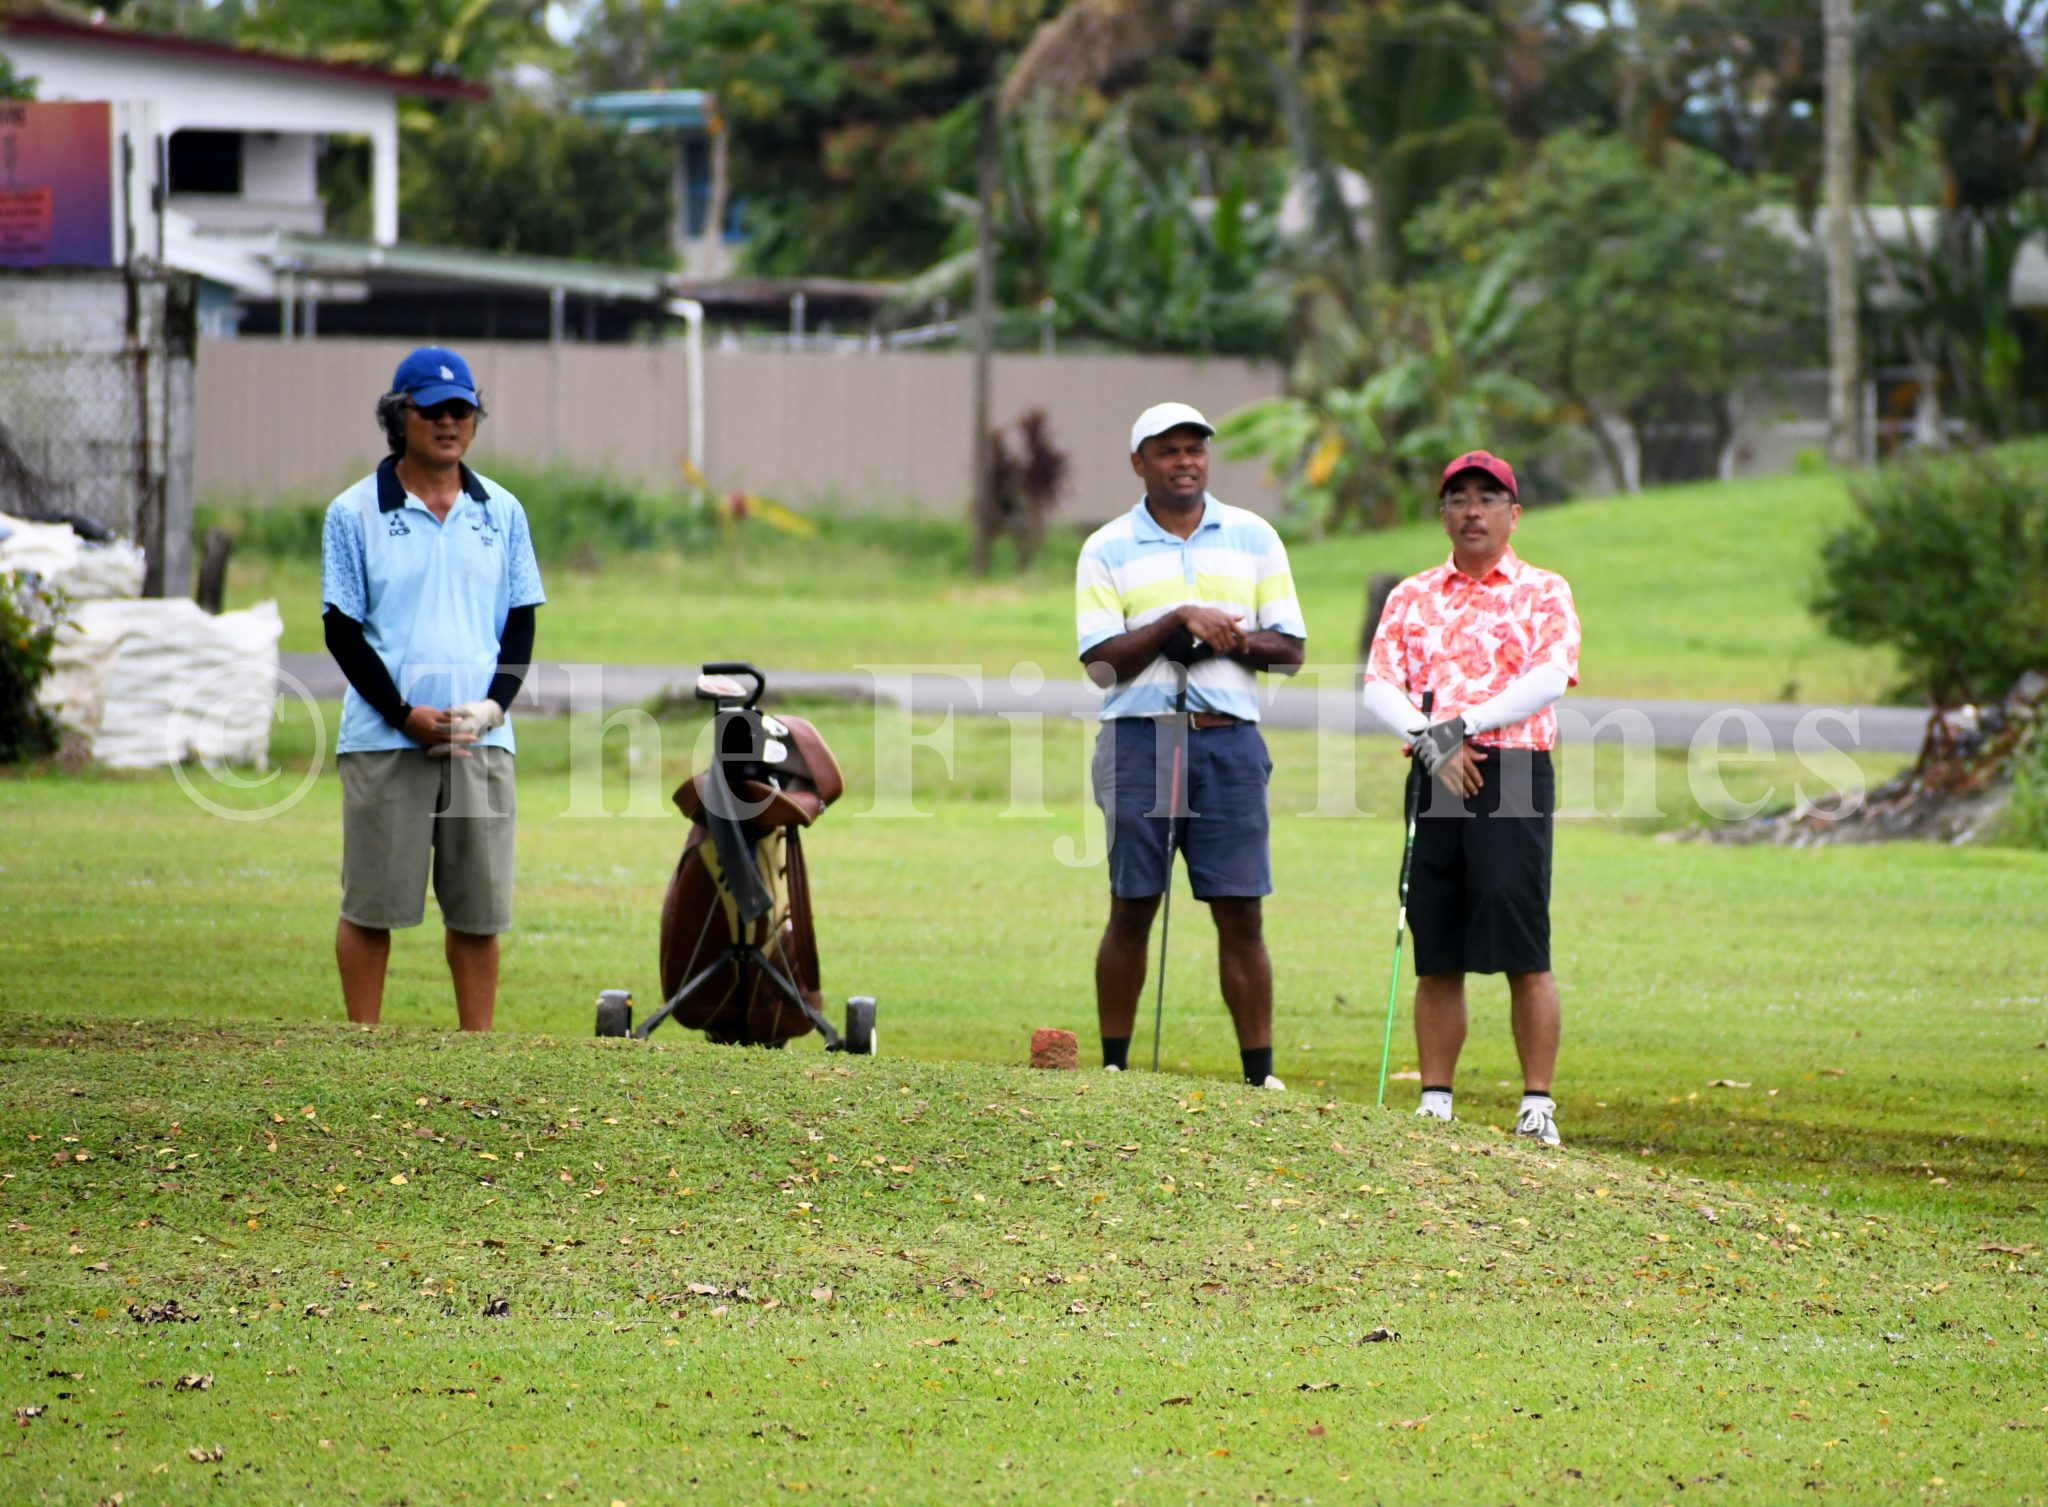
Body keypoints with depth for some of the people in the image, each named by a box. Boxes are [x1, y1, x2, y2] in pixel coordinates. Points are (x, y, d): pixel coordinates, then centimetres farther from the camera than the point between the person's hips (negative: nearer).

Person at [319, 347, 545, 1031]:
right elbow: (342, 630, -1)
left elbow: (521, 623, 12)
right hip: (383, 738, -3)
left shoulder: (502, 513, 11)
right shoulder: (355, 513, 1)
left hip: (482, 739, 3)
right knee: (371, 903, -2)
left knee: (480, 907, 3)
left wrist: (491, 705, -5)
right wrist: (406, 715, -11)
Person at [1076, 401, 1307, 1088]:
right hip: (1140, 739, -1)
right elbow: (1102, 662, -5)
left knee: (1241, 912, -3)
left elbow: (1290, 649, 8)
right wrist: (1178, 620, -15)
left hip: (1230, 740, 1)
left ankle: (1261, 1072, -1)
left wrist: (1230, 639, -11)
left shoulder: (1253, 537, 11)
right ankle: (1114, 1066, 8)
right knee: (1132, 909, 1)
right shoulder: (1108, 549, 5)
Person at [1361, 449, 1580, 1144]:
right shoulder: (1411, 598, 16)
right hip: (1433, 778, 3)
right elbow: (1378, 687, 5)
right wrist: (1432, 741, -12)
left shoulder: (1543, 592, 6)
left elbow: (1549, 677, -9)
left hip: (1513, 774, -3)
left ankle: (1538, 1107, -7)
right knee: (1436, 956, 4)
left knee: (1525, 954, -8)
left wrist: (1462, 725, -16)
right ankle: (1434, 1105, 8)